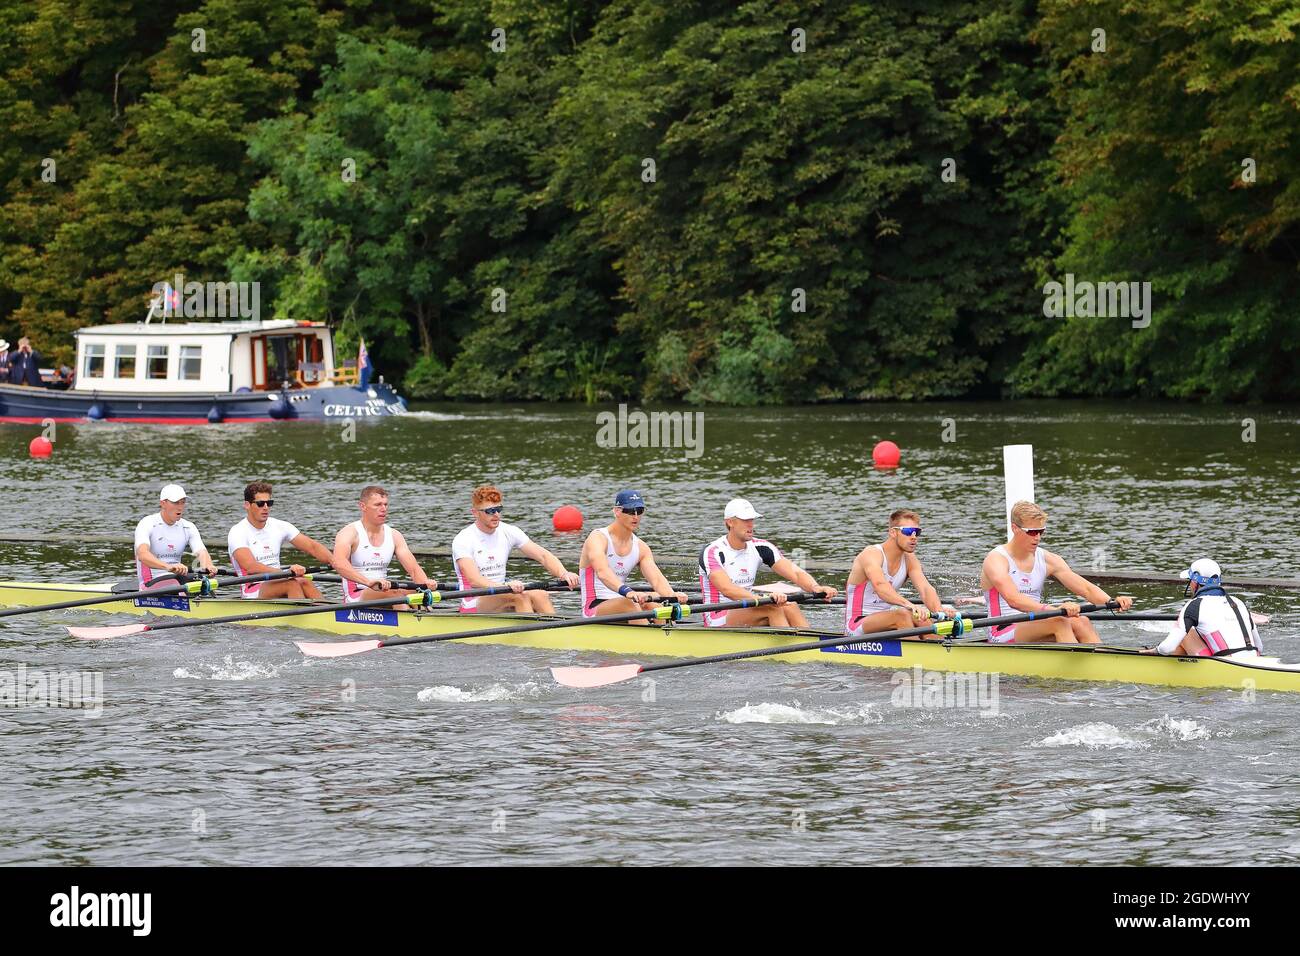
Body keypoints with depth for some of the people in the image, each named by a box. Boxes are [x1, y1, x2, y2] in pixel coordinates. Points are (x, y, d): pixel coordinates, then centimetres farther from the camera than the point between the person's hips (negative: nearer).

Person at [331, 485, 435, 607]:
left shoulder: (394, 535, 11)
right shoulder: (349, 533, -8)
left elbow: (413, 568, 2)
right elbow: (338, 563, -29)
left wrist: (425, 582, -23)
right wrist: (368, 582, -44)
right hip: (356, 598, -6)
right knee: (396, 592, -33)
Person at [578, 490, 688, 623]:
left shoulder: (641, 548, 10)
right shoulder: (598, 538, -10)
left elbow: (656, 579, -6)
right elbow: (602, 572, -30)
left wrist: (672, 595, -30)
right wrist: (627, 591, -50)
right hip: (594, 608, -6)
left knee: (655, 598, -20)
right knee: (629, 603, -34)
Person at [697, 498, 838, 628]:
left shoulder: (760, 548, 4)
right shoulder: (712, 552, -14)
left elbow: (795, 573, -6)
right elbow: (726, 589, -31)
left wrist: (815, 588, -29)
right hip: (719, 621, -6)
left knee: (790, 607, -22)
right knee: (773, 609, -28)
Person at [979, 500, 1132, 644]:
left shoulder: (1048, 560, 9)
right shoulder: (995, 560, -10)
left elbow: (1086, 588, 2)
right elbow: (1013, 600, -29)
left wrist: (1113, 602, -20)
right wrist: (1054, 610, -43)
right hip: (1003, 636, -6)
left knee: (1081, 623, -21)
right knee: (1058, 622, -30)